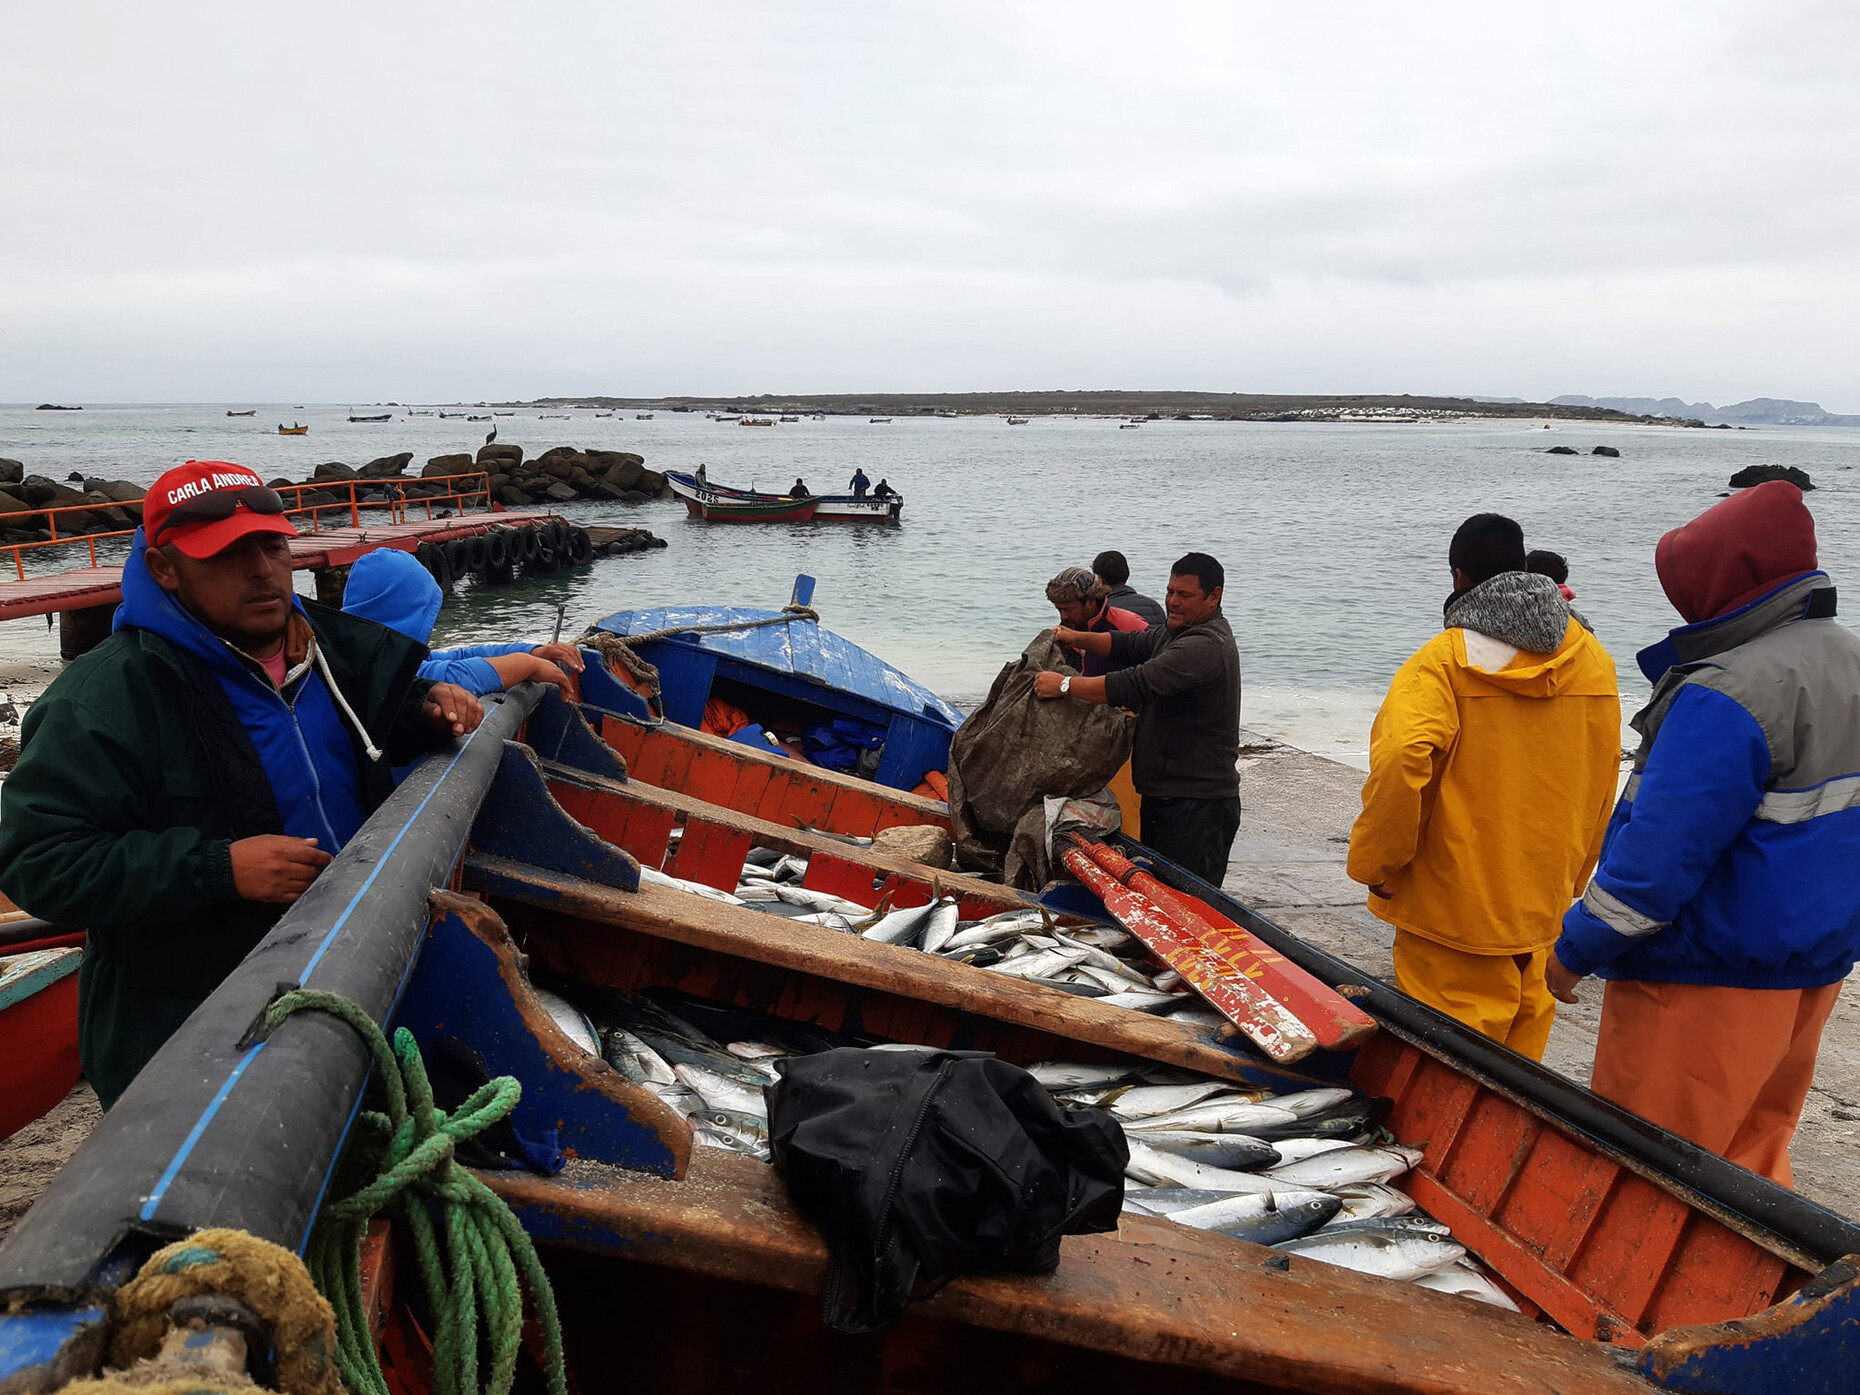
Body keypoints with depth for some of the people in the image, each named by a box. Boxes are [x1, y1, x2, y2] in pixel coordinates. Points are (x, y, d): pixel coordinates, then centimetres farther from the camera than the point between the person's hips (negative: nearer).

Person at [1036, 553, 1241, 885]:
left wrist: (1065, 685, -23)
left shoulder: (1206, 646, -21)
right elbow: (1130, 645, 18)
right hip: (1163, 795, 11)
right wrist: (1078, 639, 1)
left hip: (1199, 805, -11)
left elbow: (1138, 685, -27)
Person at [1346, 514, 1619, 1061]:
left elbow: (1399, 765, -29)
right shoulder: (1593, 660, 6)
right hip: (1544, 908, 6)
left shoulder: (1444, 660, -15)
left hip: (1454, 916, -6)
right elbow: (1602, 776, 14)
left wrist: (1373, 864, -15)